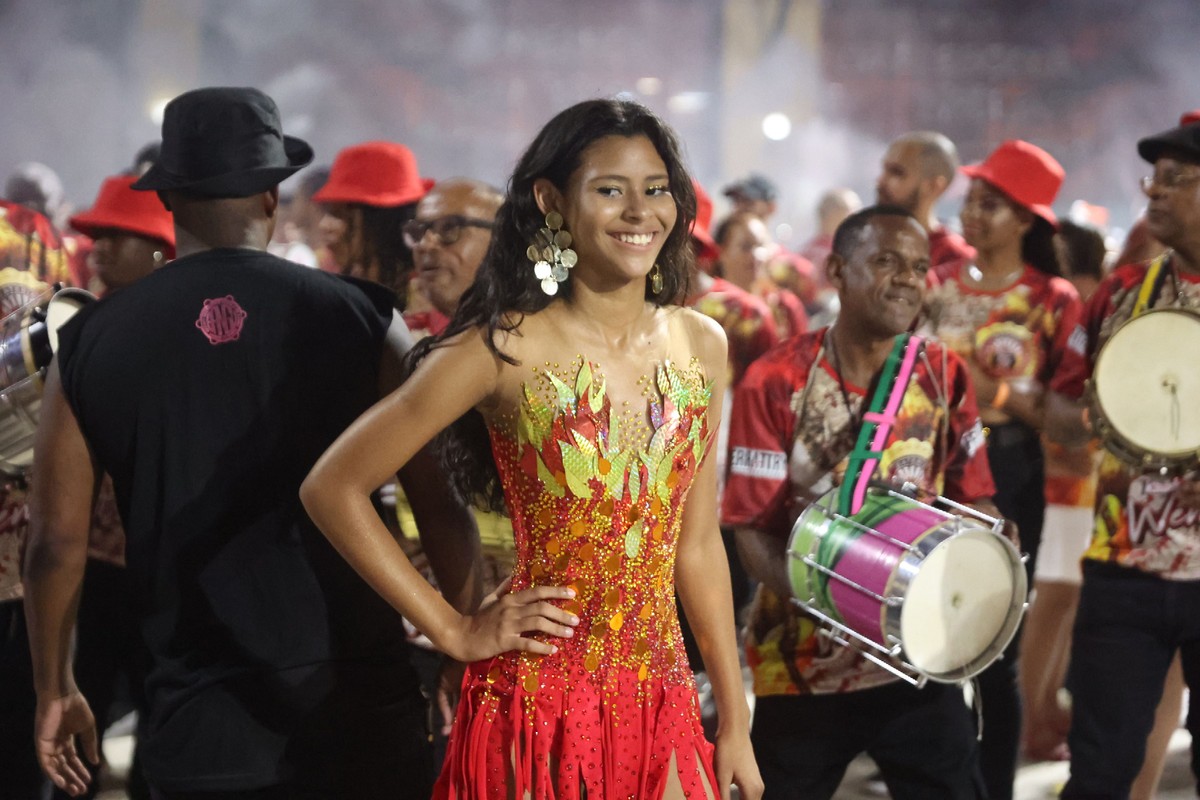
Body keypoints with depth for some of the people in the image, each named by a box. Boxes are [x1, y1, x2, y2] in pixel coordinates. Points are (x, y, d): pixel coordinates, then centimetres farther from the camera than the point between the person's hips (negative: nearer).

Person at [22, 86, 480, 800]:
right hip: (359, 711, -1)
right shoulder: (357, 318, -4)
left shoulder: (90, 342, 1)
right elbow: (441, 507, -4)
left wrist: (56, 690, 17)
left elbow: (55, 543, 4)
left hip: (203, 728, 1)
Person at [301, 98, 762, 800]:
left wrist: (736, 723, 10)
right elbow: (333, 488, -9)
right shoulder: (505, 348, -11)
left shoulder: (702, 346, 5)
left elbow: (697, 545, 11)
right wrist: (455, 631, -9)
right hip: (540, 702, -5)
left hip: (661, 704, 5)